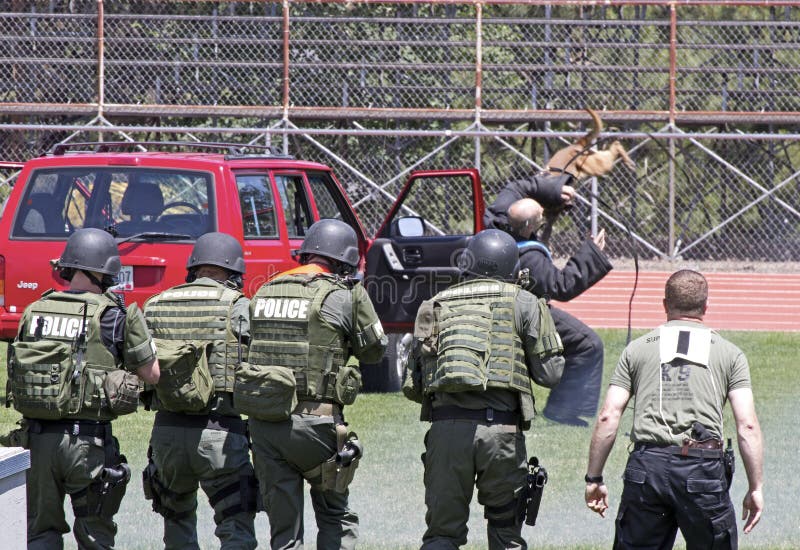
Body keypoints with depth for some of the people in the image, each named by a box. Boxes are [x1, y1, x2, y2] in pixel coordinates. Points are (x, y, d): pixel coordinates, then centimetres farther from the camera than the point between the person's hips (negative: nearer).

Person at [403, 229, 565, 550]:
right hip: (501, 427, -1)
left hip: (446, 426, 1)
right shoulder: (523, 303, 7)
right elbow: (549, 373, 6)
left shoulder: (434, 307, 14)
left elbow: (412, 388, 13)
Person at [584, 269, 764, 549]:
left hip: (647, 464, 1)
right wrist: (756, 487, 5)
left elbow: (608, 417, 6)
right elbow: (747, 425, 1)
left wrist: (594, 479, 12)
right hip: (704, 470, -1)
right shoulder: (728, 353, 10)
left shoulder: (637, 349, 13)